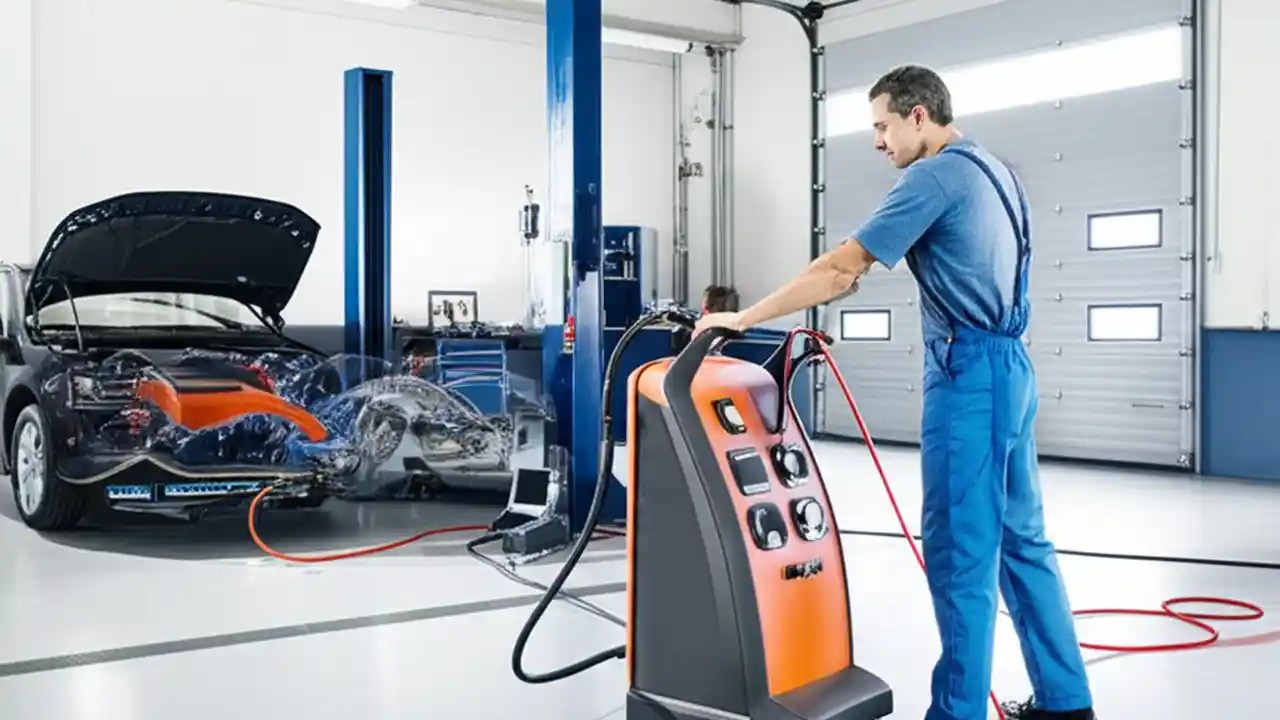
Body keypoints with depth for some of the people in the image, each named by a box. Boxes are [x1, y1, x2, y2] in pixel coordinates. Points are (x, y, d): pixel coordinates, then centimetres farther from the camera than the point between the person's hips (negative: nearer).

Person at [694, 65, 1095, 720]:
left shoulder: (935, 176, -12)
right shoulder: (994, 171, 17)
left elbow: (839, 270, -16)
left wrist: (743, 318, -10)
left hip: (969, 373, -10)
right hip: (1008, 367, 10)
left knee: (960, 550, -4)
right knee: (1020, 538, 14)